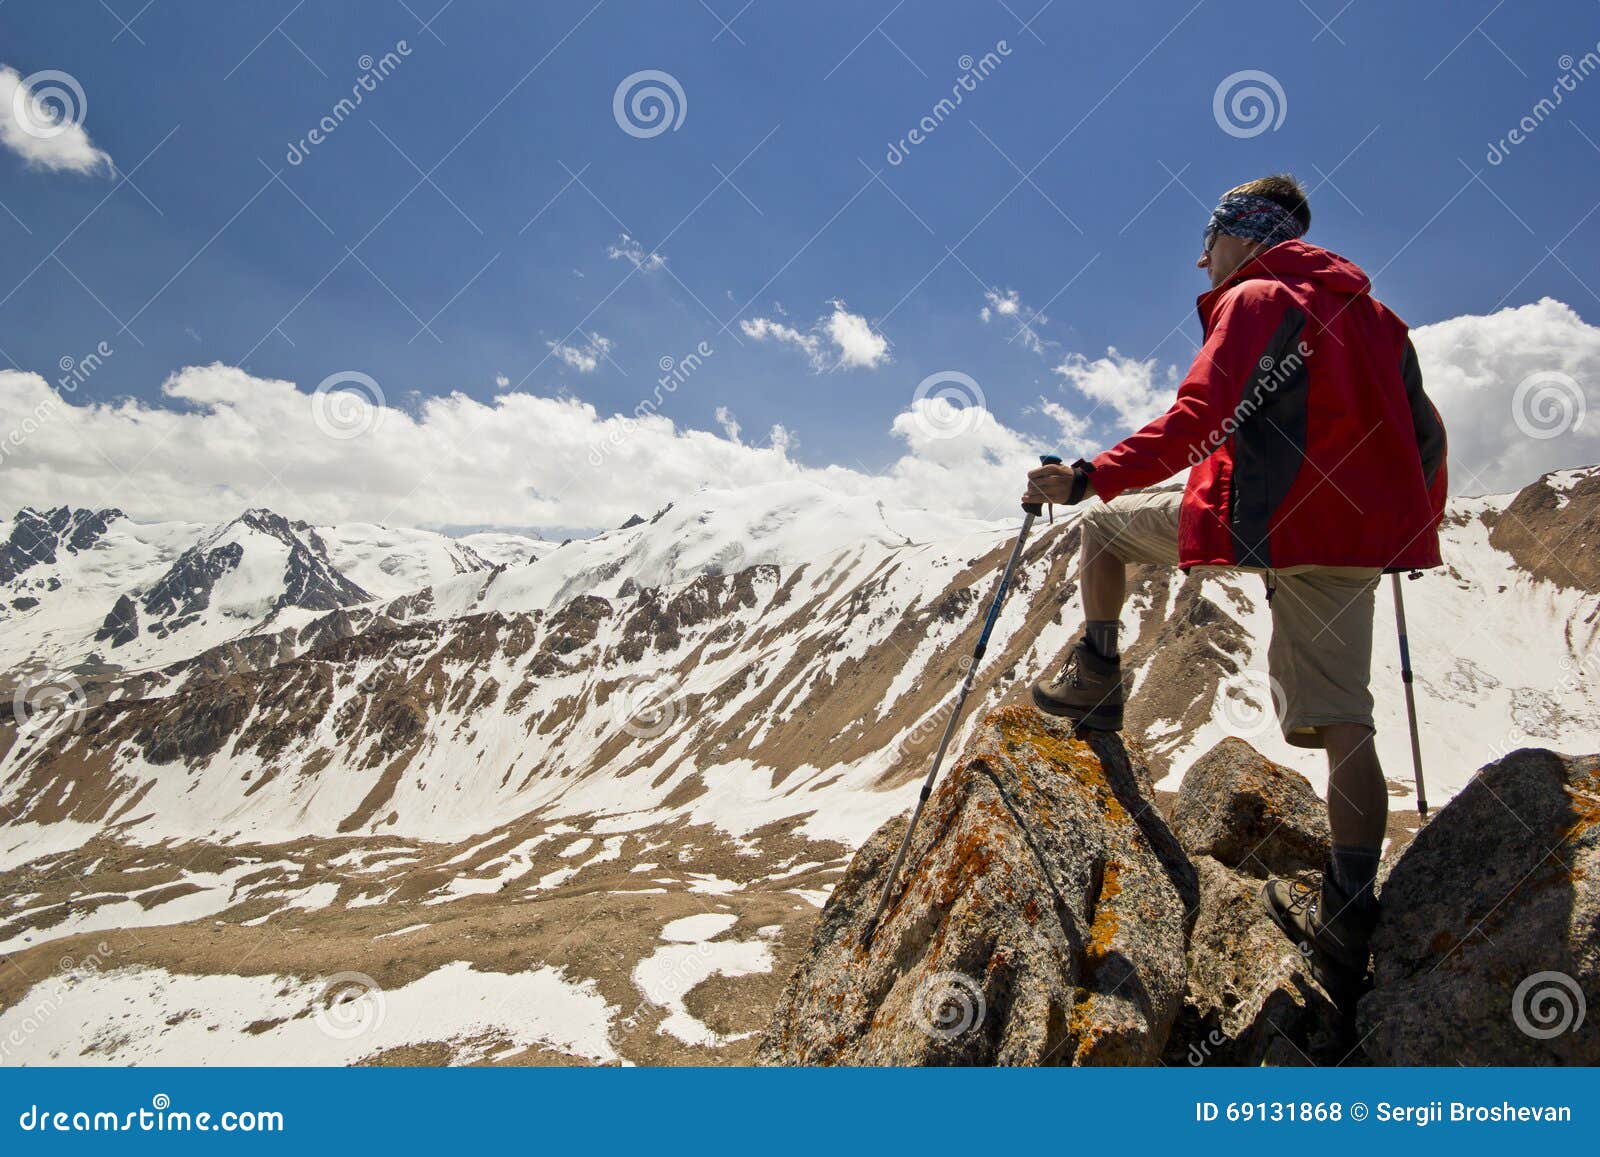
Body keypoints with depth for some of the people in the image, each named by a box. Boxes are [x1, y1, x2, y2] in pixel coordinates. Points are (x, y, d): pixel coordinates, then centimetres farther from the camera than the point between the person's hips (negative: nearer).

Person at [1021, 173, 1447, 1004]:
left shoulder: (1254, 300, -1)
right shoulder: (1369, 312, 22)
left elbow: (1199, 417, -18)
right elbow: (1424, 435, 23)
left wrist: (1090, 478, -23)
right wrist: (1413, 525, 36)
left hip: (1261, 519, -7)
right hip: (1354, 537, 7)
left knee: (1105, 524, 16)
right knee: (1342, 723, 4)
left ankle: (1096, 674, 20)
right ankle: (1348, 914, 3)